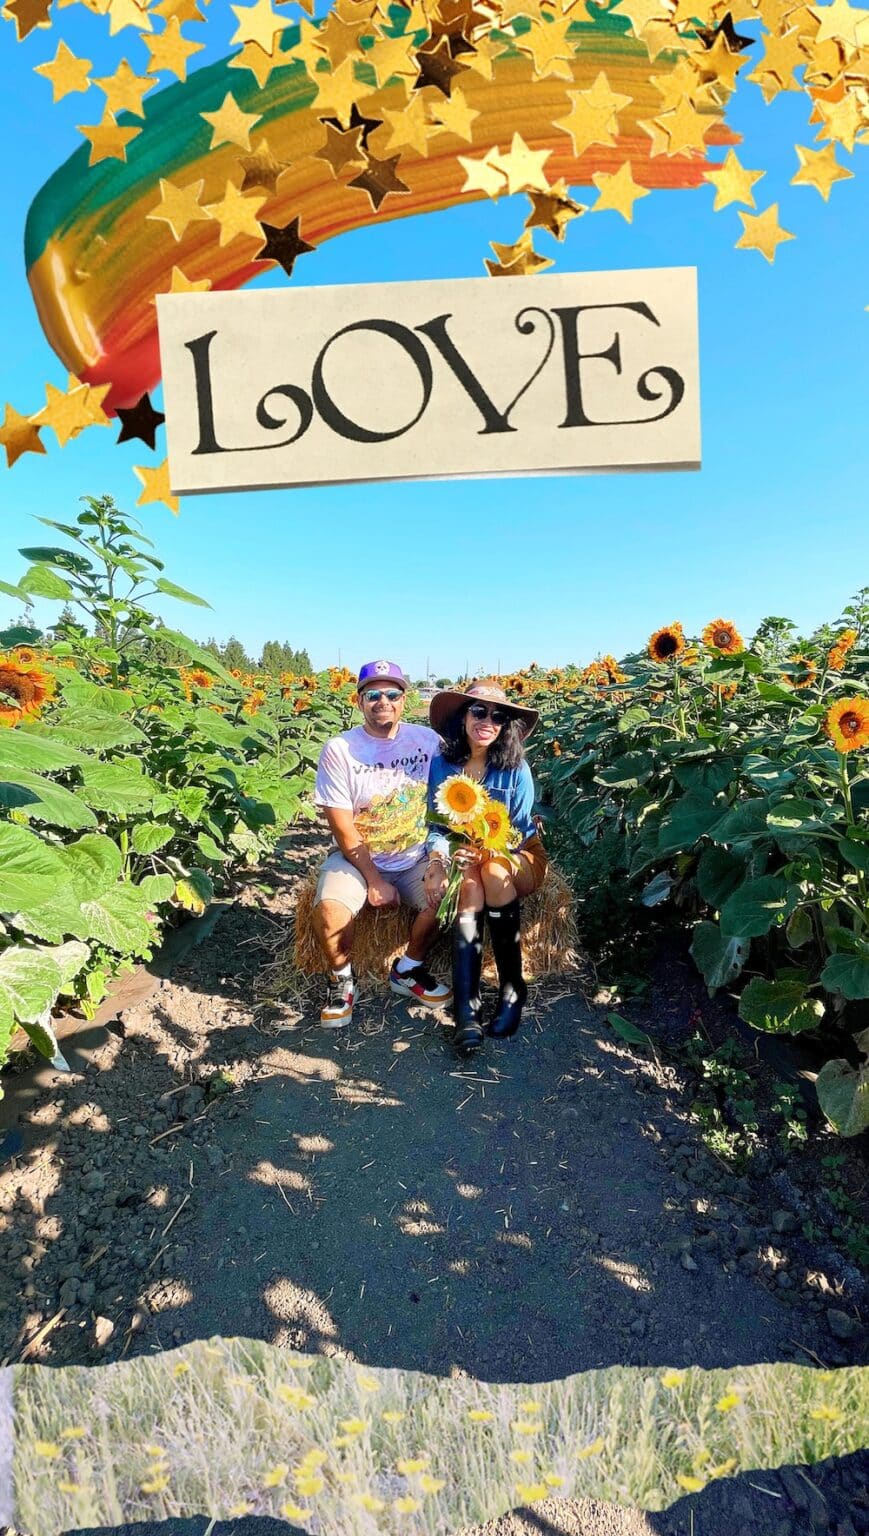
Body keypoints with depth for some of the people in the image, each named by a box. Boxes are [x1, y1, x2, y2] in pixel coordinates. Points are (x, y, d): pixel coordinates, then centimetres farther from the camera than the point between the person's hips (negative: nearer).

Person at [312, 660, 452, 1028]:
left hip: (415, 858, 2)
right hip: (357, 857, -2)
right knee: (328, 911, -28)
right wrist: (374, 881, -13)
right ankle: (341, 979, 5)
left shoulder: (427, 740, -4)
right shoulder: (339, 750, -11)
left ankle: (407, 971, 6)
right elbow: (344, 831, -11)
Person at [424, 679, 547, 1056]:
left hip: (518, 858, -1)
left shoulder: (515, 769, -10)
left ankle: (512, 987, -22)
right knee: (469, 884, -33)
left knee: (492, 869, -35)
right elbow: (435, 825, -5)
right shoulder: (441, 764, -7)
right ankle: (466, 1008, -38)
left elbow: (518, 834, -12)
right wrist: (437, 862, -26)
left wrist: (487, 852, -33)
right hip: (462, 860, 1)